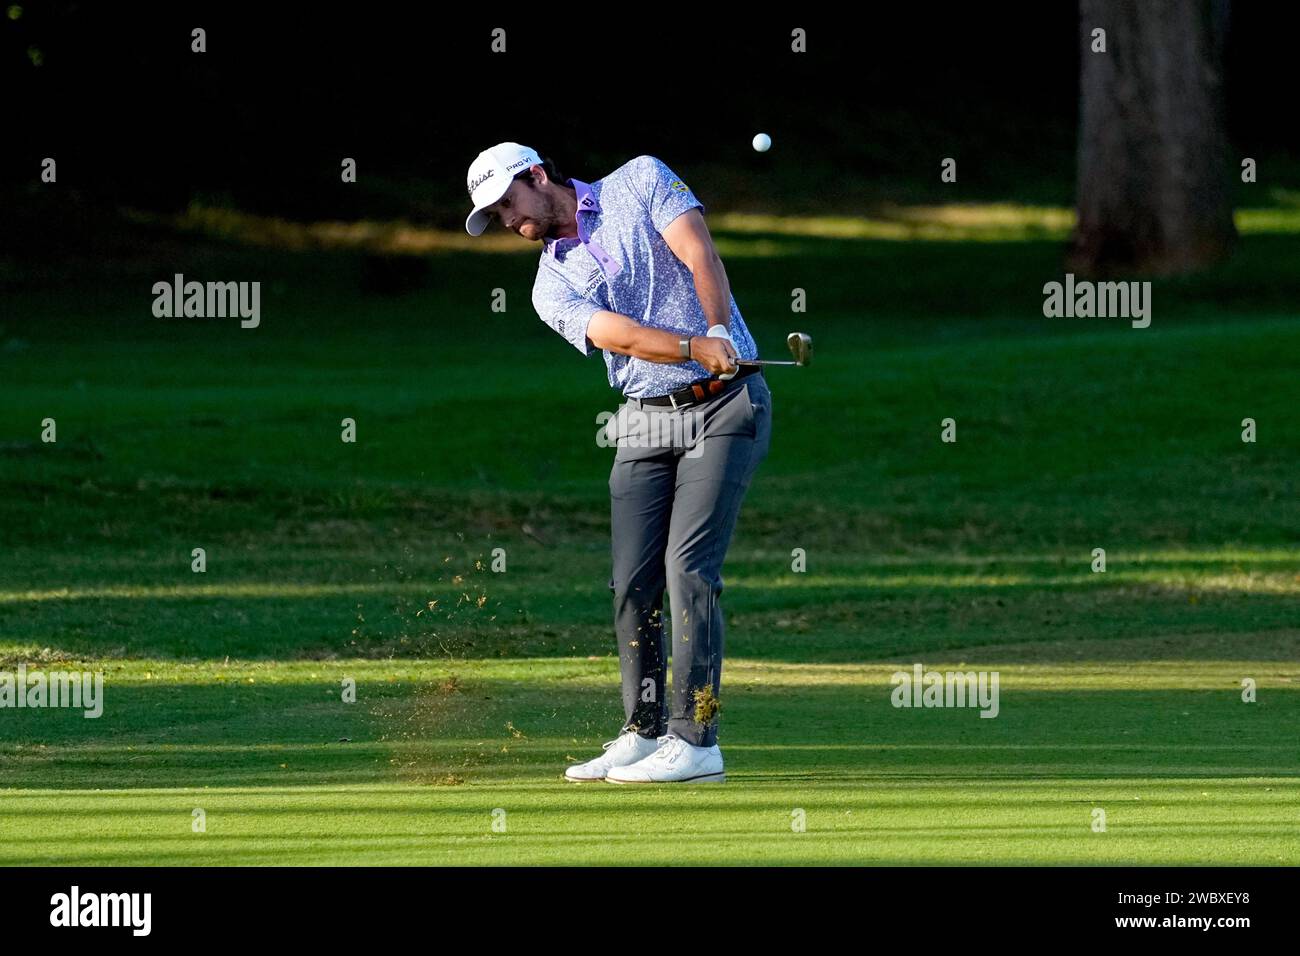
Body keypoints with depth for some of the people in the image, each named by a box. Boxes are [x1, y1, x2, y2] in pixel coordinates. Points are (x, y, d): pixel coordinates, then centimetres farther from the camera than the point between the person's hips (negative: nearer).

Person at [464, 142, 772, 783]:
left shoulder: (640, 182, 1)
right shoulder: (552, 286, 7)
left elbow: (700, 257, -12)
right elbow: (617, 334, -11)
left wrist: (720, 333, -28)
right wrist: (696, 349, -27)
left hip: (724, 406, -5)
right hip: (646, 423, 5)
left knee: (689, 567, -13)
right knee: (633, 582, 0)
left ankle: (695, 741, -13)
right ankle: (644, 734, 14)